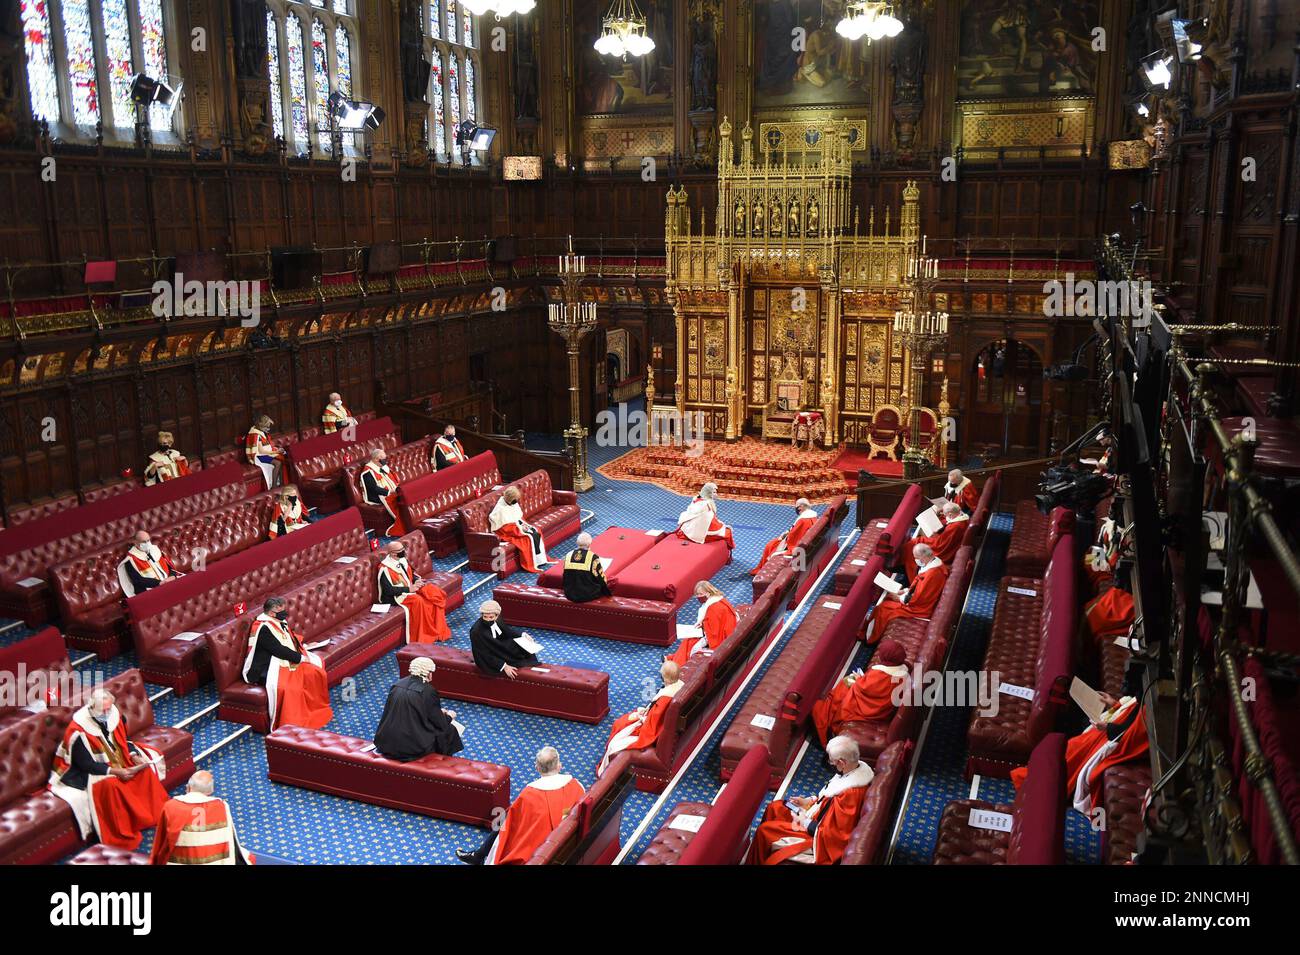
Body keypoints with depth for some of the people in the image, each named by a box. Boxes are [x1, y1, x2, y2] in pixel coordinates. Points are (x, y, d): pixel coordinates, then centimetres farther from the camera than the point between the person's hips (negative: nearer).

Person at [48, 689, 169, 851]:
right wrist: (115, 771, -29)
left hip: (119, 763, 7)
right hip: (90, 772, -7)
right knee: (111, 784, -33)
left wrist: (135, 757, -12)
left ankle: (154, 814, 6)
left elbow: (124, 741, 6)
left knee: (146, 770, -9)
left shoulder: (114, 716, -9)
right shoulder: (78, 732, -27)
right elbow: (87, 764, -23)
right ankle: (123, 833, -20)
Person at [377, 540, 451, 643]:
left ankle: (438, 630, -4)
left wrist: (417, 581, -3)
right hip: (397, 596, -8)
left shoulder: (403, 560, 5)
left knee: (435, 593, -10)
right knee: (418, 601, -34)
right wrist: (408, 589, -22)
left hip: (411, 589, 8)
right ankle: (422, 637, -21)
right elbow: (388, 590, -22)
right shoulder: (385, 569, -18)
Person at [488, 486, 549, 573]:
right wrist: (520, 529, -20)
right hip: (507, 533, -9)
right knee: (529, 537, -25)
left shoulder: (514, 503, 2)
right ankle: (533, 564, -17)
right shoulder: (500, 509, -23)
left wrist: (524, 524, -4)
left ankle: (541, 559, -4)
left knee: (536, 532, -9)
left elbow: (520, 516, 15)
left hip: (517, 526, 9)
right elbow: (506, 527, -22)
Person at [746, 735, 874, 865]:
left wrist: (806, 822, -17)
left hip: (817, 836, -9)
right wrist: (810, 801, 4)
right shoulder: (857, 767, -10)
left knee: (764, 831, -3)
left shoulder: (850, 795, -37)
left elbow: (833, 835, -29)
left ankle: (756, 861, 25)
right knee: (774, 807, 17)